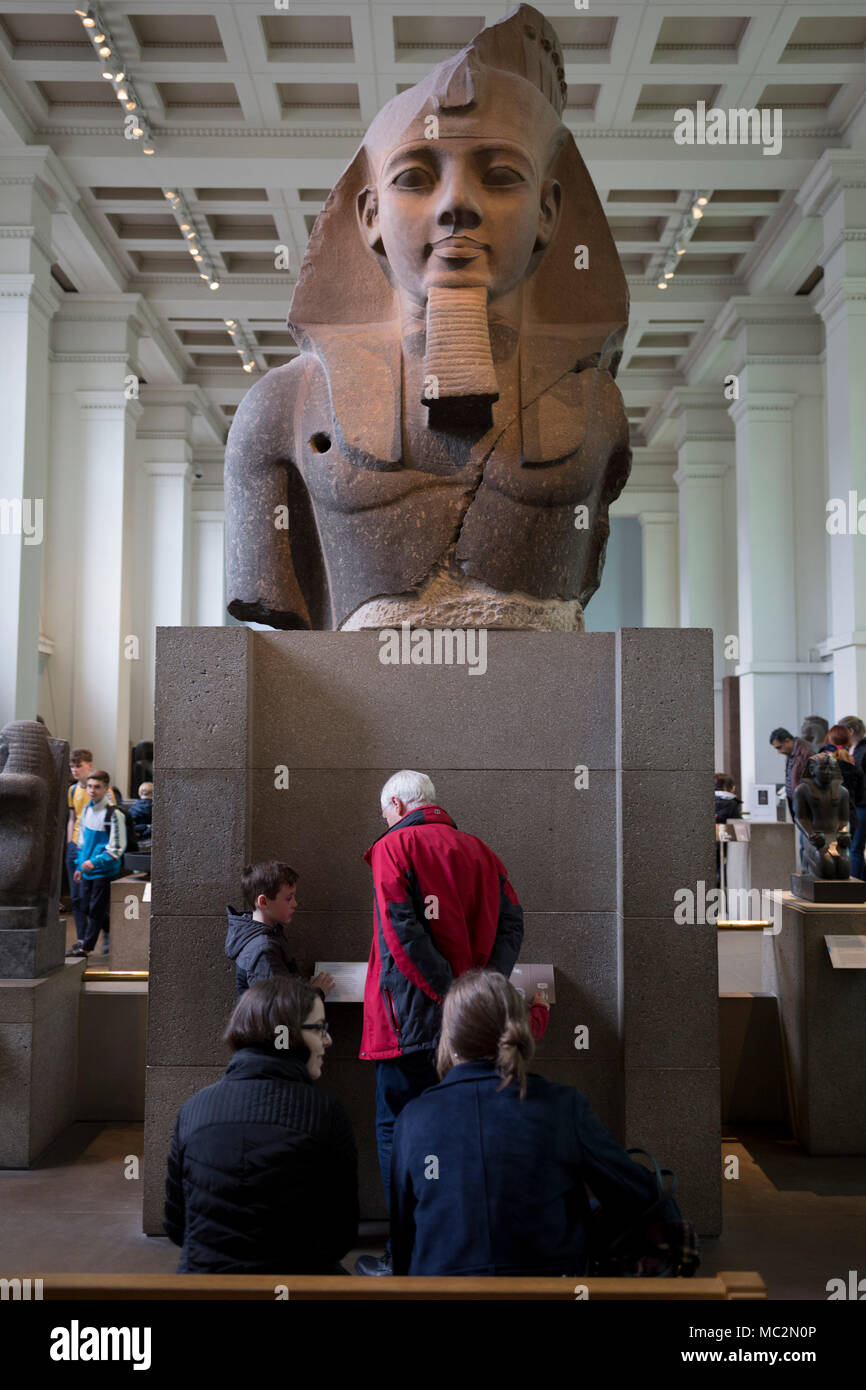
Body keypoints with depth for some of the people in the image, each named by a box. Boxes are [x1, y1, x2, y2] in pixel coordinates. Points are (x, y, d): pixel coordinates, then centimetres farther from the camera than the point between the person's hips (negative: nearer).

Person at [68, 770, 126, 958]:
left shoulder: (114, 814, -14)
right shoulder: (87, 809, 8)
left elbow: (116, 849, -15)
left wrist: (95, 862, -21)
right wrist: (79, 865, 17)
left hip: (105, 869, -7)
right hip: (87, 867, 7)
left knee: (97, 908, -3)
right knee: (85, 907, 10)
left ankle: (86, 946, 2)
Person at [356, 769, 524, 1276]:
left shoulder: (394, 847, -5)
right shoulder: (479, 849, 12)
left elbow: (401, 932, -17)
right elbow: (511, 921, 4)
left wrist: (449, 993, -15)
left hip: (413, 1017, -6)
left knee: (398, 1131, 5)